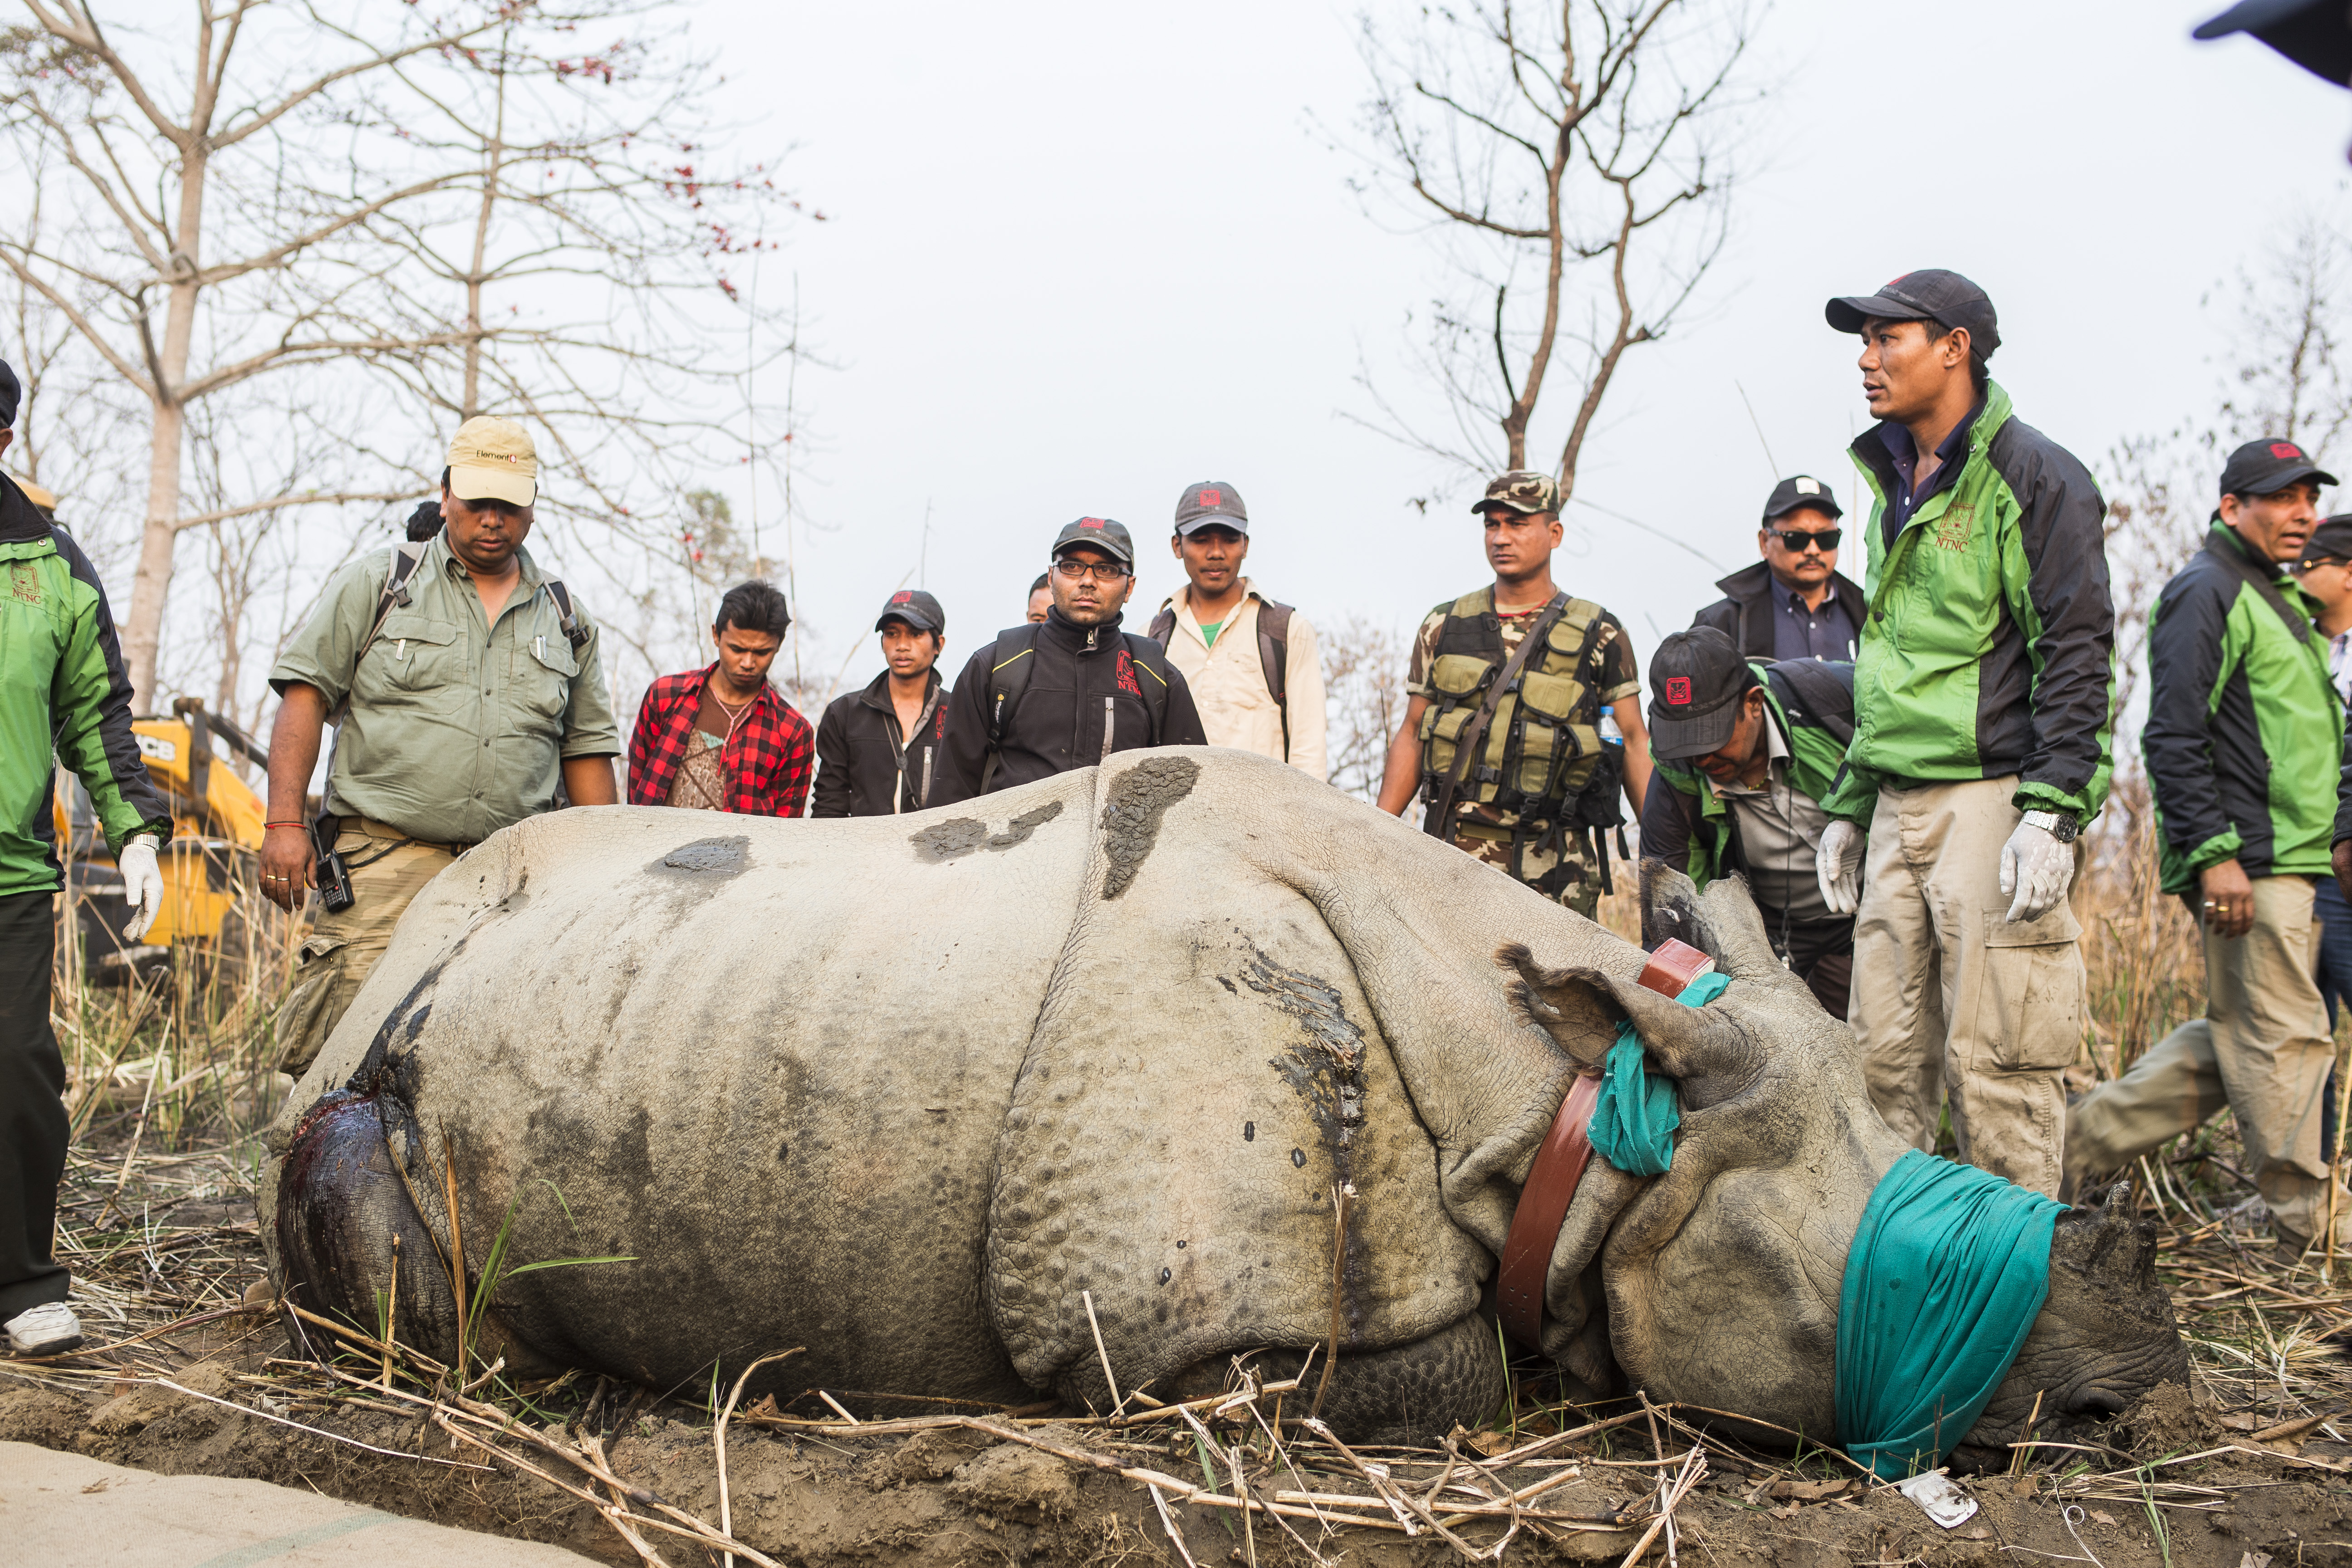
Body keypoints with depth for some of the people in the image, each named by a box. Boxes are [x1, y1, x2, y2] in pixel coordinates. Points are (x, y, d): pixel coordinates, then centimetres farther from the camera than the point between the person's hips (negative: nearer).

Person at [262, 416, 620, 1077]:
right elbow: (304, 696, 5)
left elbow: (588, 750, 20)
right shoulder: (376, 584, 10)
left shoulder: (567, 620, 18)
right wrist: (284, 824, -6)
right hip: (383, 859, -2)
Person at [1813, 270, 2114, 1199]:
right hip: (1900, 808, 8)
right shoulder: (1893, 487, 21)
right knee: (1884, 1056, 8)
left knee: (1994, 1063, -5)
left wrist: (2053, 811, -19)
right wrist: (1847, 806, 21)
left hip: (1994, 798, -8)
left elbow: (2077, 651, -10)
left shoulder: (2032, 474, -3)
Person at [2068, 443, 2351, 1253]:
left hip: (2285, 858, 10)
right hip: (2246, 863, -10)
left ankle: (2093, 1130, 17)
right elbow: (2174, 736, -17)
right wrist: (2215, 854, -22)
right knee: (2283, 1037, -3)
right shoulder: (2206, 591, -9)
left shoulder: (2276, 599, 21)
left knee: (2242, 1035, 12)